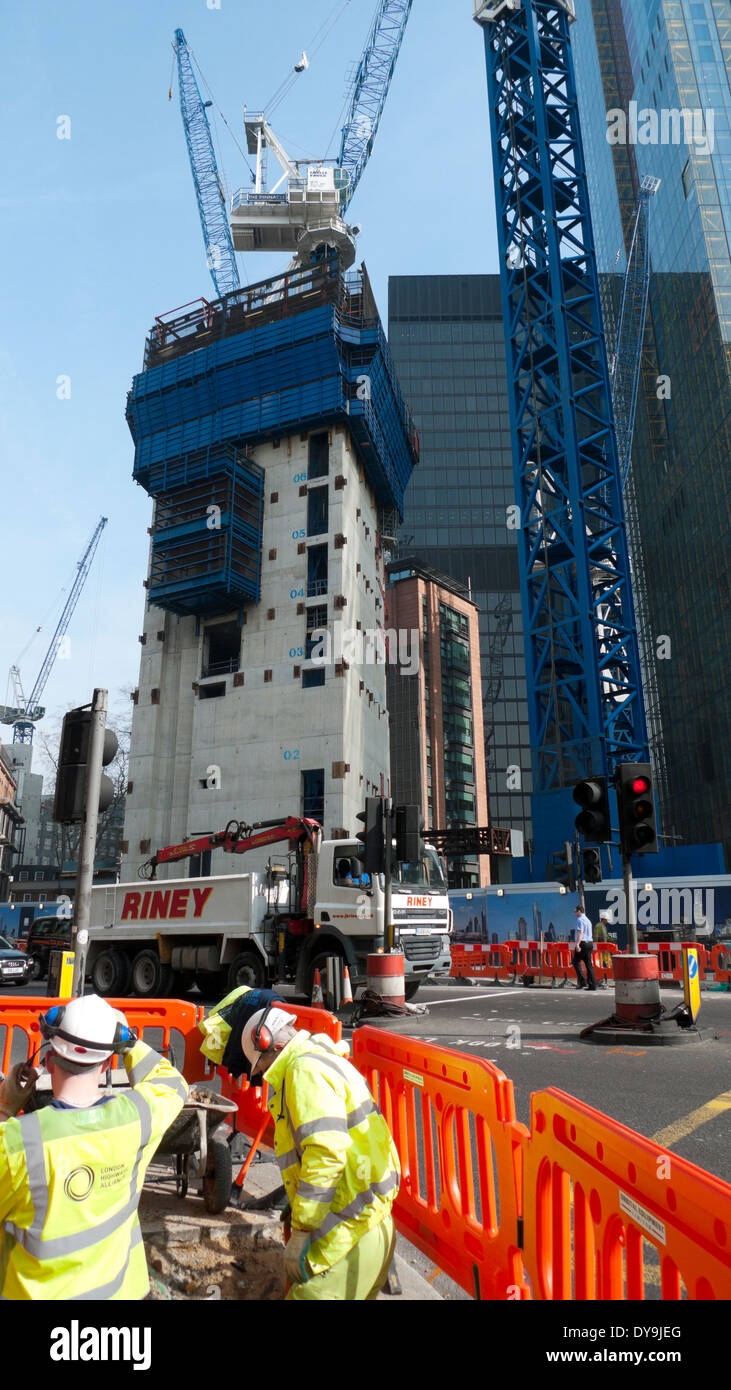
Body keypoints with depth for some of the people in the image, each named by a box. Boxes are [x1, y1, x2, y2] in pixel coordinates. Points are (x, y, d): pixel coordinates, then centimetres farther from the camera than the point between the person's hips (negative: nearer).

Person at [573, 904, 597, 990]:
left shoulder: (580, 920, -9)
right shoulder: (588, 920, 20)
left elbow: (580, 933, -21)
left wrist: (577, 944, -29)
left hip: (582, 943, -8)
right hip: (590, 942, 8)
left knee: (576, 962, 1)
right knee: (588, 964, 7)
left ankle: (582, 982, -8)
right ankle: (592, 985, 4)